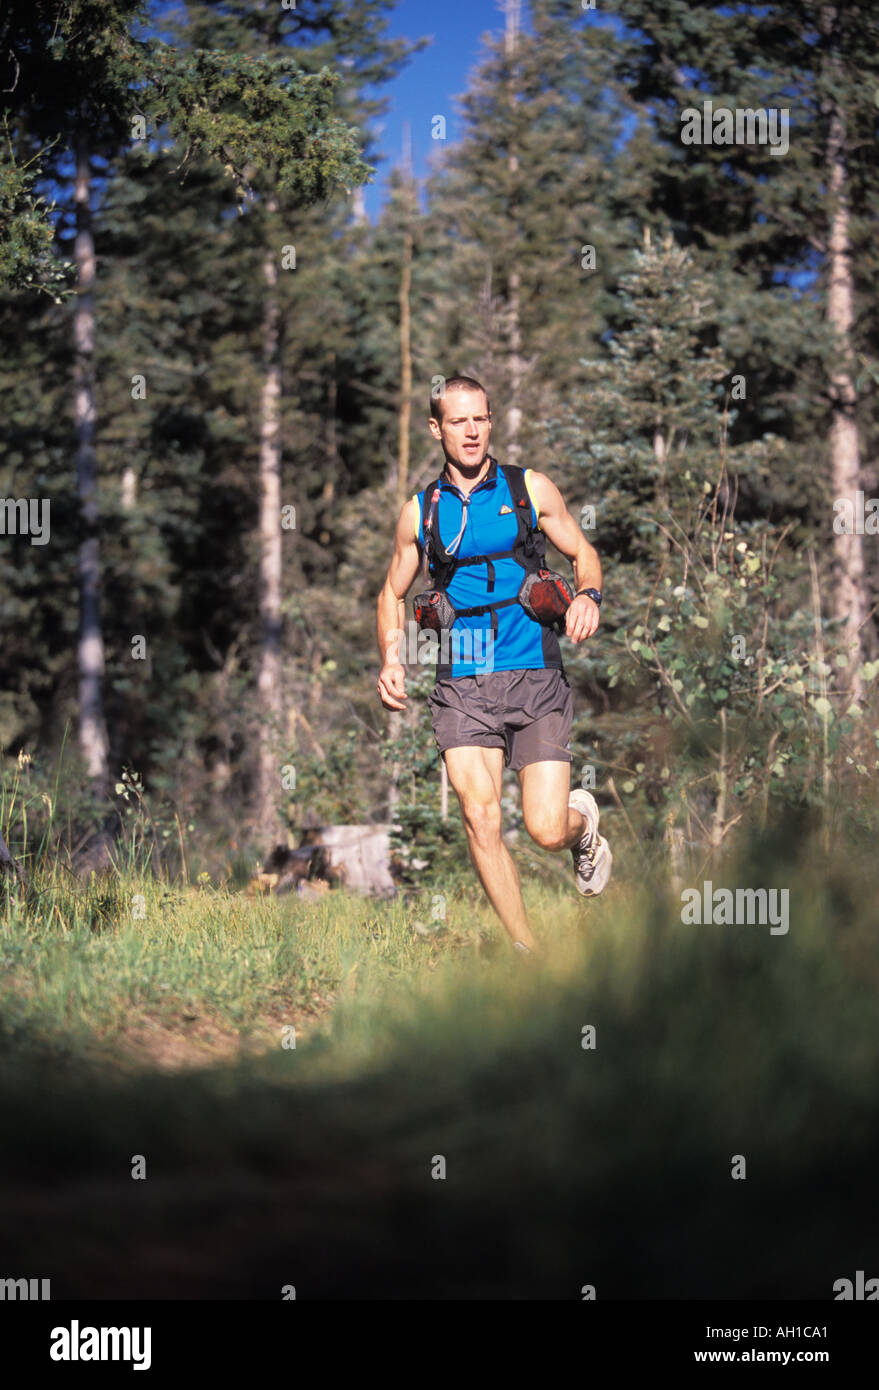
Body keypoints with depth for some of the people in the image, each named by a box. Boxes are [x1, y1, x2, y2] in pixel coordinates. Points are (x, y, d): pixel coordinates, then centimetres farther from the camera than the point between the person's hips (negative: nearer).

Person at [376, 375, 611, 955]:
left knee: (547, 830, -8)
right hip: (463, 688, 1)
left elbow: (583, 552, 13)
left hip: (535, 679, -1)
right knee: (481, 819, -13)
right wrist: (392, 661, 4)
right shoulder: (421, 511, 10)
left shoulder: (531, 489, 6)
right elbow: (393, 593, 21)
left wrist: (588, 595, -10)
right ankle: (527, 952, 2)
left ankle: (584, 820, 31)